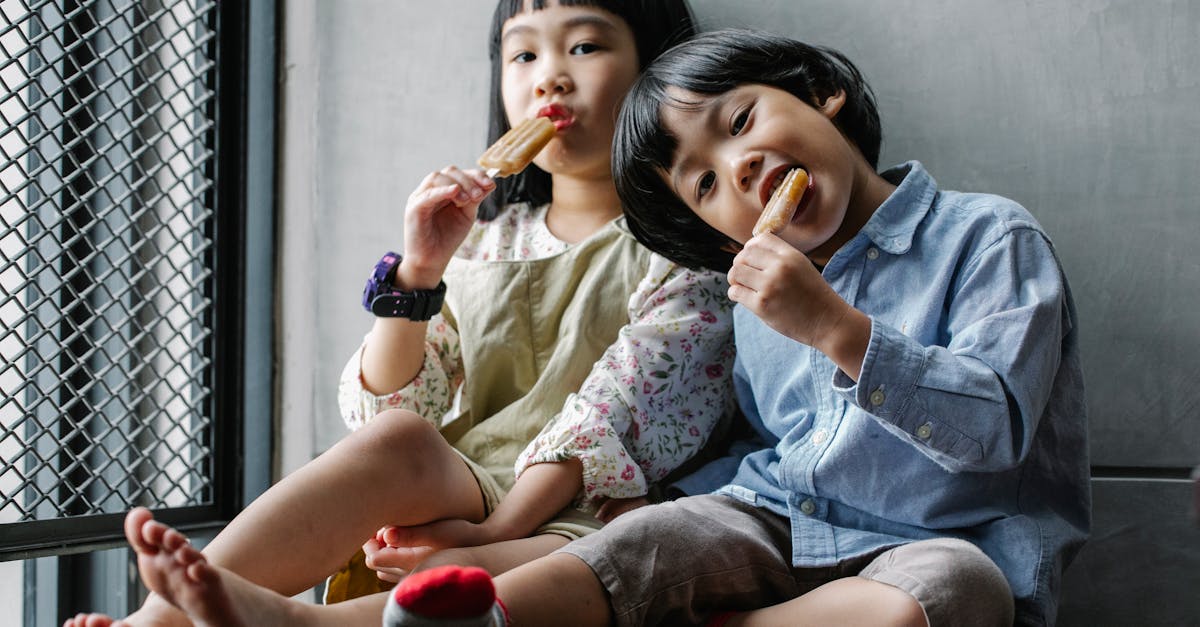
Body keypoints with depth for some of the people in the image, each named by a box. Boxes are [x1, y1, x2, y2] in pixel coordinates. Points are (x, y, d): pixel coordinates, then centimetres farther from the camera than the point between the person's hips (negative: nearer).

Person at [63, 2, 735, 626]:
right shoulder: (479, 244, 20)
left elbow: (623, 414, -8)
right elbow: (383, 412, 11)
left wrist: (497, 528, -20)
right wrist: (416, 274, -5)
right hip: (465, 491, 4)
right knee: (398, 439, -29)